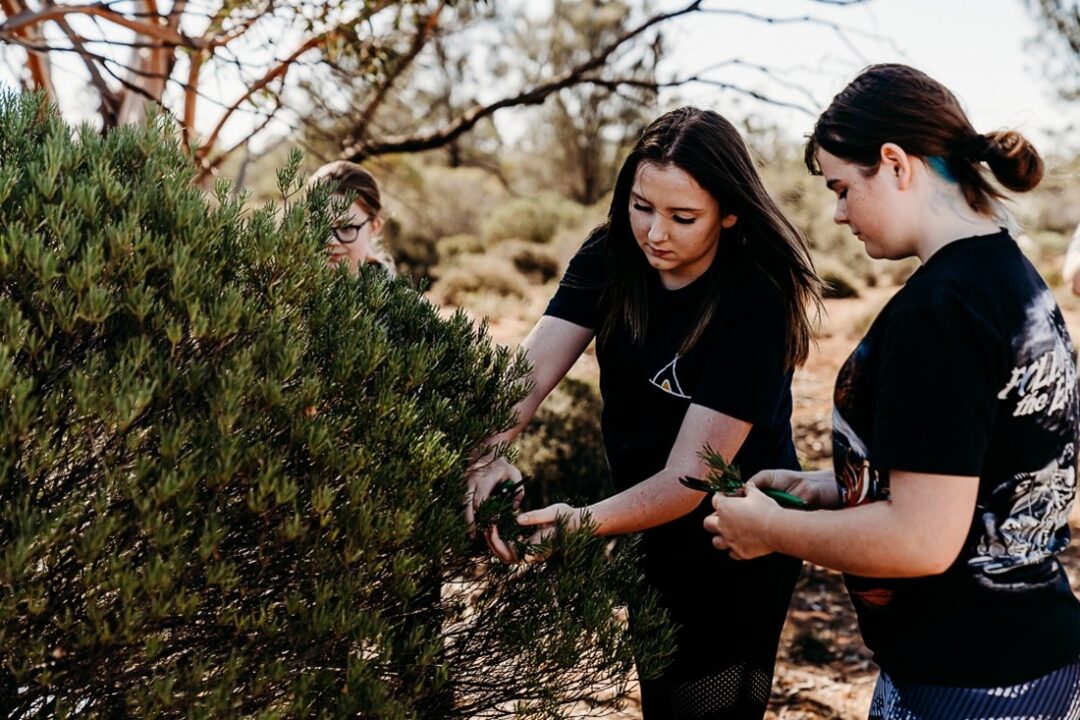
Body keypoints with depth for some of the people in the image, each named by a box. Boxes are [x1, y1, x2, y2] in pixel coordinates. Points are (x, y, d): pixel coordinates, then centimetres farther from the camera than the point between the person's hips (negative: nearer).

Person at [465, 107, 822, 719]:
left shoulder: (756, 302, -26)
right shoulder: (610, 258, -9)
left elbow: (688, 480, -29)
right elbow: (531, 368, -20)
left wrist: (585, 522, -45)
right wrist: (489, 452, -40)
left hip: (734, 556, -6)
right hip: (652, 543, 6)